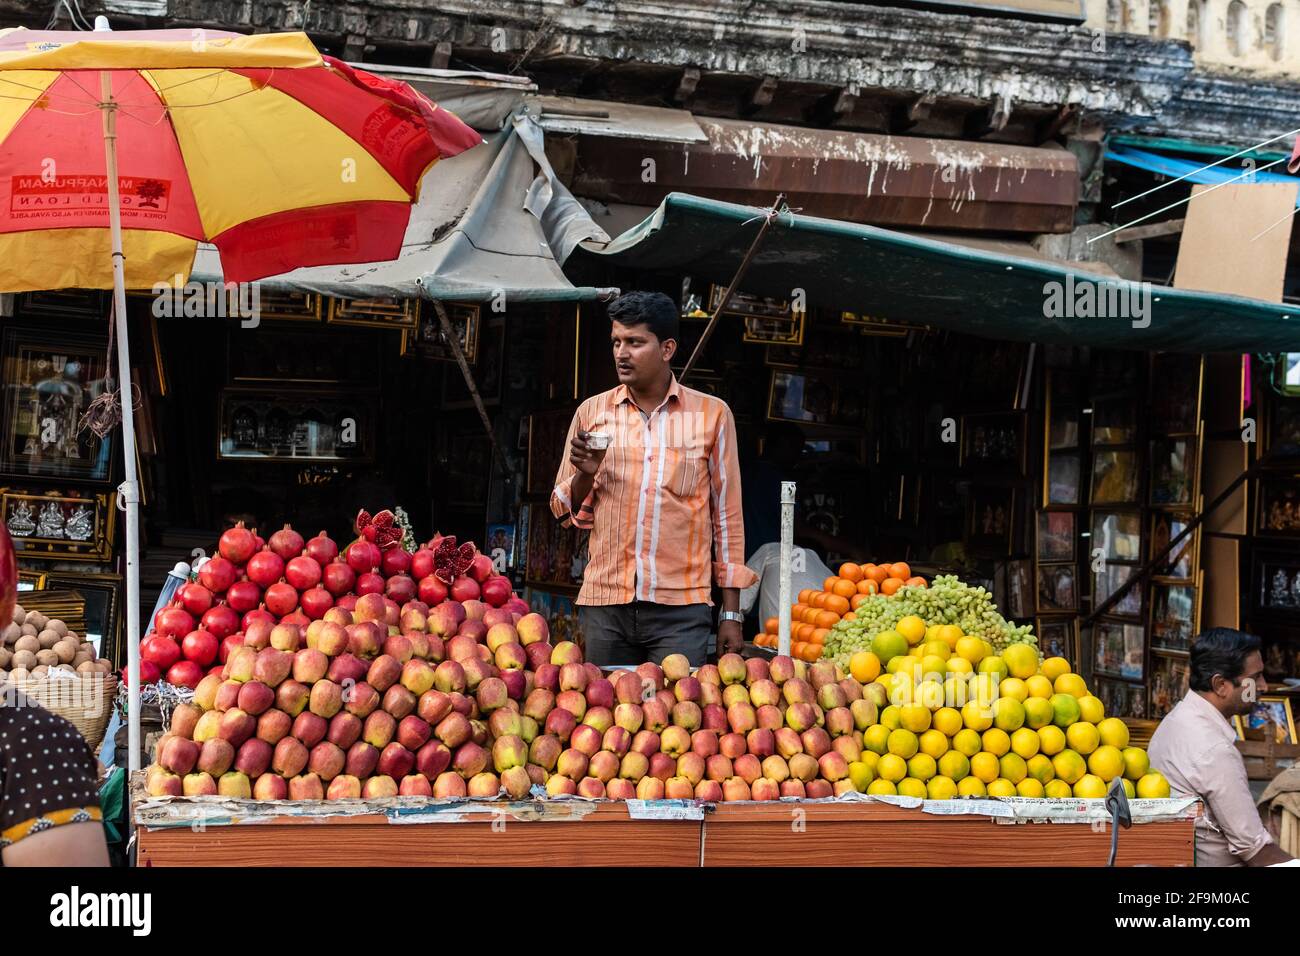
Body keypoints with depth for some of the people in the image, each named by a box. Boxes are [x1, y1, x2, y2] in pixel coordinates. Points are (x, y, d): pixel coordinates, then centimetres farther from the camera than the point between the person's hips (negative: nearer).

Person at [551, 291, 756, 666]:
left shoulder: (712, 414, 4)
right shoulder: (592, 412, 8)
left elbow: (728, 516, 7)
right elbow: (567, 514, 13)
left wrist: (731, 614, 4)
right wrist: (585, 474, -9)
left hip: (680, 609, -2)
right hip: (604, 606, 2)